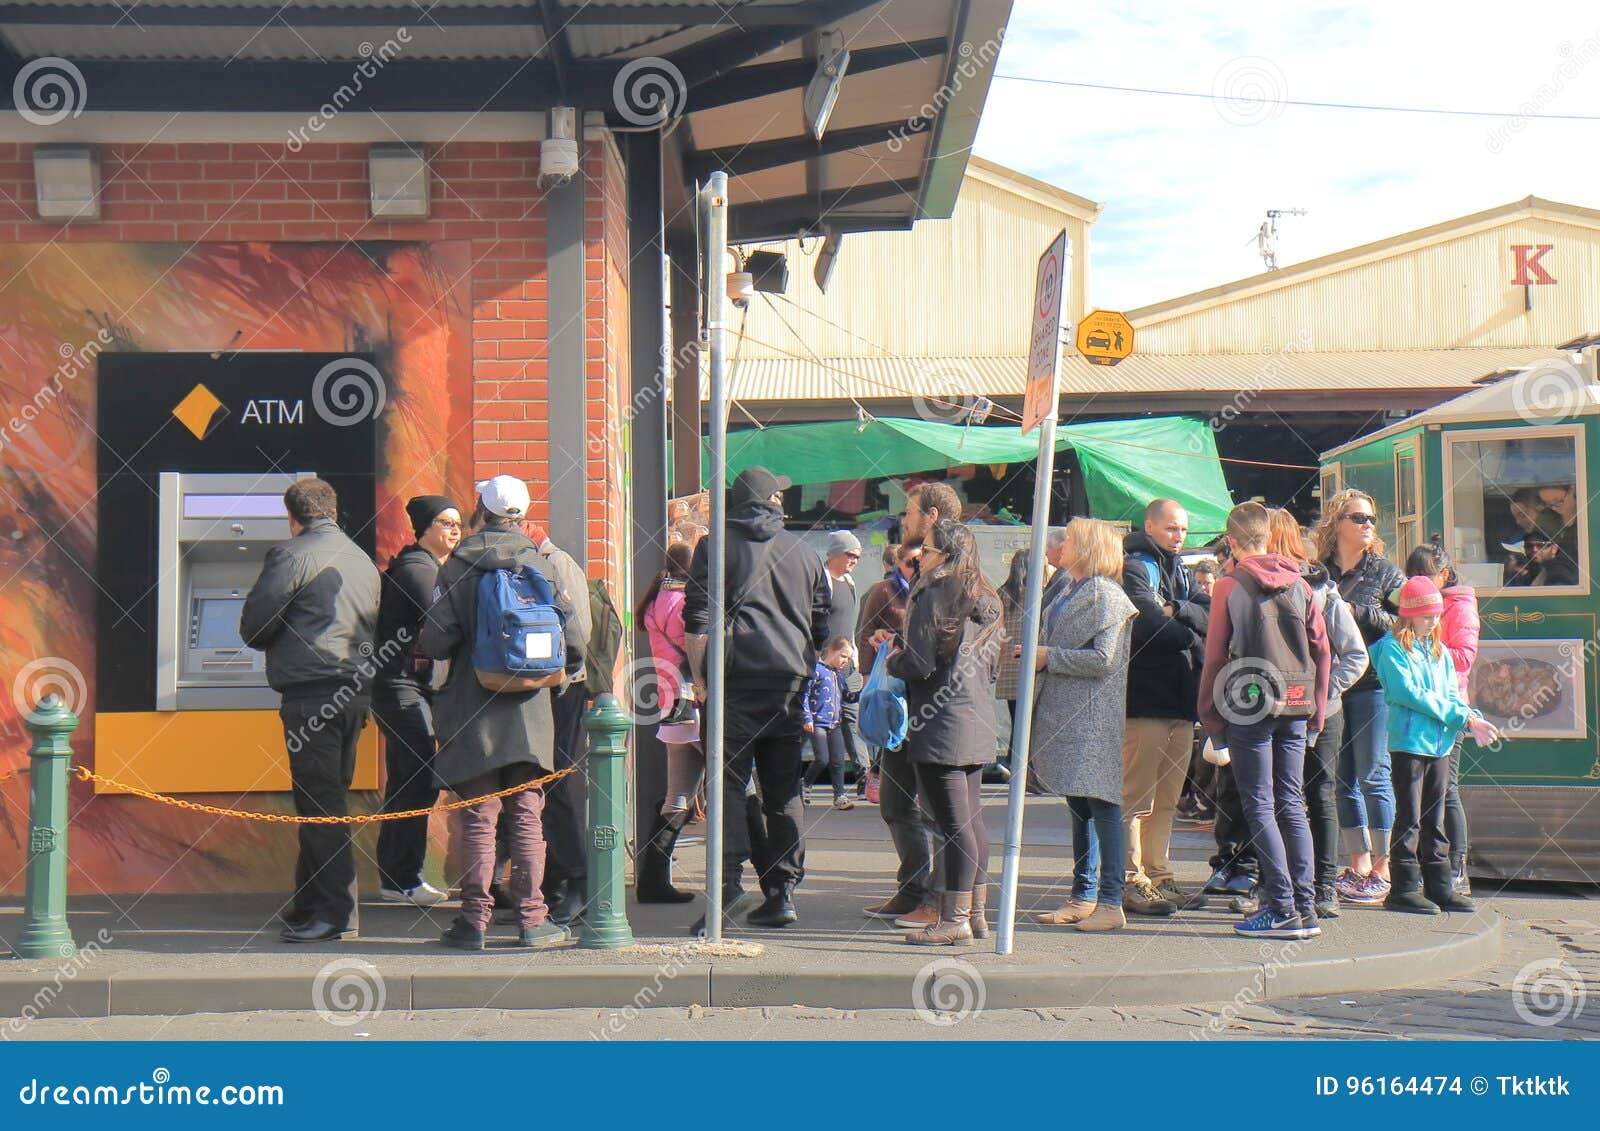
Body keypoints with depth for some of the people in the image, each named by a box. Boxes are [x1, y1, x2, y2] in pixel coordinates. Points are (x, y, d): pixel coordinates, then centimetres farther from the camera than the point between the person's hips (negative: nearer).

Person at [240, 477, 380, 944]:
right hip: (356, 690, 8)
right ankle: (309, 906, 21)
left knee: (320, 803, -6)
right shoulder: (363, 561, 18)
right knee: (330, 800, 14)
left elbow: (253, 624, -7)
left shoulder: (291, 555, -7)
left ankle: (336, 913, -6)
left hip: (311, 692, -8)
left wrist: (276, 642, 13)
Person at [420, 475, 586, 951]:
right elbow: (572, 639, 1)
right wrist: (566, 670, 21)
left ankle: (474, 920, 3)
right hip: (530, 710, 1)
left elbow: (435, 639, -8)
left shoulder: (457, 567, -2)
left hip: (473, 708, -1)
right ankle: (532, 919, 4)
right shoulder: (539, 564, 3)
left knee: (479, 815, 3)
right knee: (527, 815, 5)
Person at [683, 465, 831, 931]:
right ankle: (783, 891, 7)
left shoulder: (716, 547, 3)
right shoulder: (802, 552, 15)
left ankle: (730, 880, -19)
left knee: (728, 781, -4)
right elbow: (821, 626, 16)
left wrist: (699, 678, 0)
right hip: (792, 682, 4)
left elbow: (697, 621, -5)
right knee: (785, 790, 8)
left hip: (738, 681, -4)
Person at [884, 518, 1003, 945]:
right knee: (972, 822, 13)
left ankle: (955, 920, -4)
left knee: (953, 826, -7)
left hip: (942, 725, -9)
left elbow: (919, 664, -17)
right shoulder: (986, 601, 13)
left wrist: (893, 661, 5)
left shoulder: (933, 596, -11)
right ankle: (976, 913, 18)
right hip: (978, 724, 9)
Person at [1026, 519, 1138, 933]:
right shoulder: (1069, 592, 17)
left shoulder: (1106, 597, -10)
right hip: (1065, 713, 9)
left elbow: (1103, 659, -19)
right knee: (1078, 807, 12)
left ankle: (1111, 902, -5)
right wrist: (1034, 653, 8)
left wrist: (1049, 657, -13)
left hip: (1094, 716, -9)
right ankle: (1084, 897, 19)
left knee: (1101, 804, -7)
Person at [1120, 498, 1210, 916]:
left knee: (1166, 799, 11)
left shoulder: (1178, 569, 21)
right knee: (1137, 797, -7)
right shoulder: (1135, 567, -4)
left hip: (1181, 700, 8)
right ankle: (1131, 882, -5)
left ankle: (1159, 877, 16)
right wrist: (1190, 636, -3)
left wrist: (1179, 610, -10)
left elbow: (1206, 619, 8)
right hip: (1147, 697, -8)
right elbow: (1148, 624, -18)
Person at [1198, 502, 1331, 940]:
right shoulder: (1299, 585, 7)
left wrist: (1211, 715, 6)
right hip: (1296, 707, 4)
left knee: (1259, 807, -1)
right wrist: (1317, 708, 17)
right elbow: (1321, 650, 9)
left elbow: (1216, 655, -2)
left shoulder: (1229, 588, -4)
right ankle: (1304, 908, 8)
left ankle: (1283, 909, -5)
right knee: (1291, 804, 10)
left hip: (1250, 707, -4)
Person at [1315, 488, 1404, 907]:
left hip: (1372, 684, -4)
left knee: (1373, 776, -4)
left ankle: (1382, 869, 2)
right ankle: (1358, 865, 15)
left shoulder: (1385, 571, 3)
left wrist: (1357, 612, -14)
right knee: (1341, 779, 6)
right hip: (1329, 684, 4)